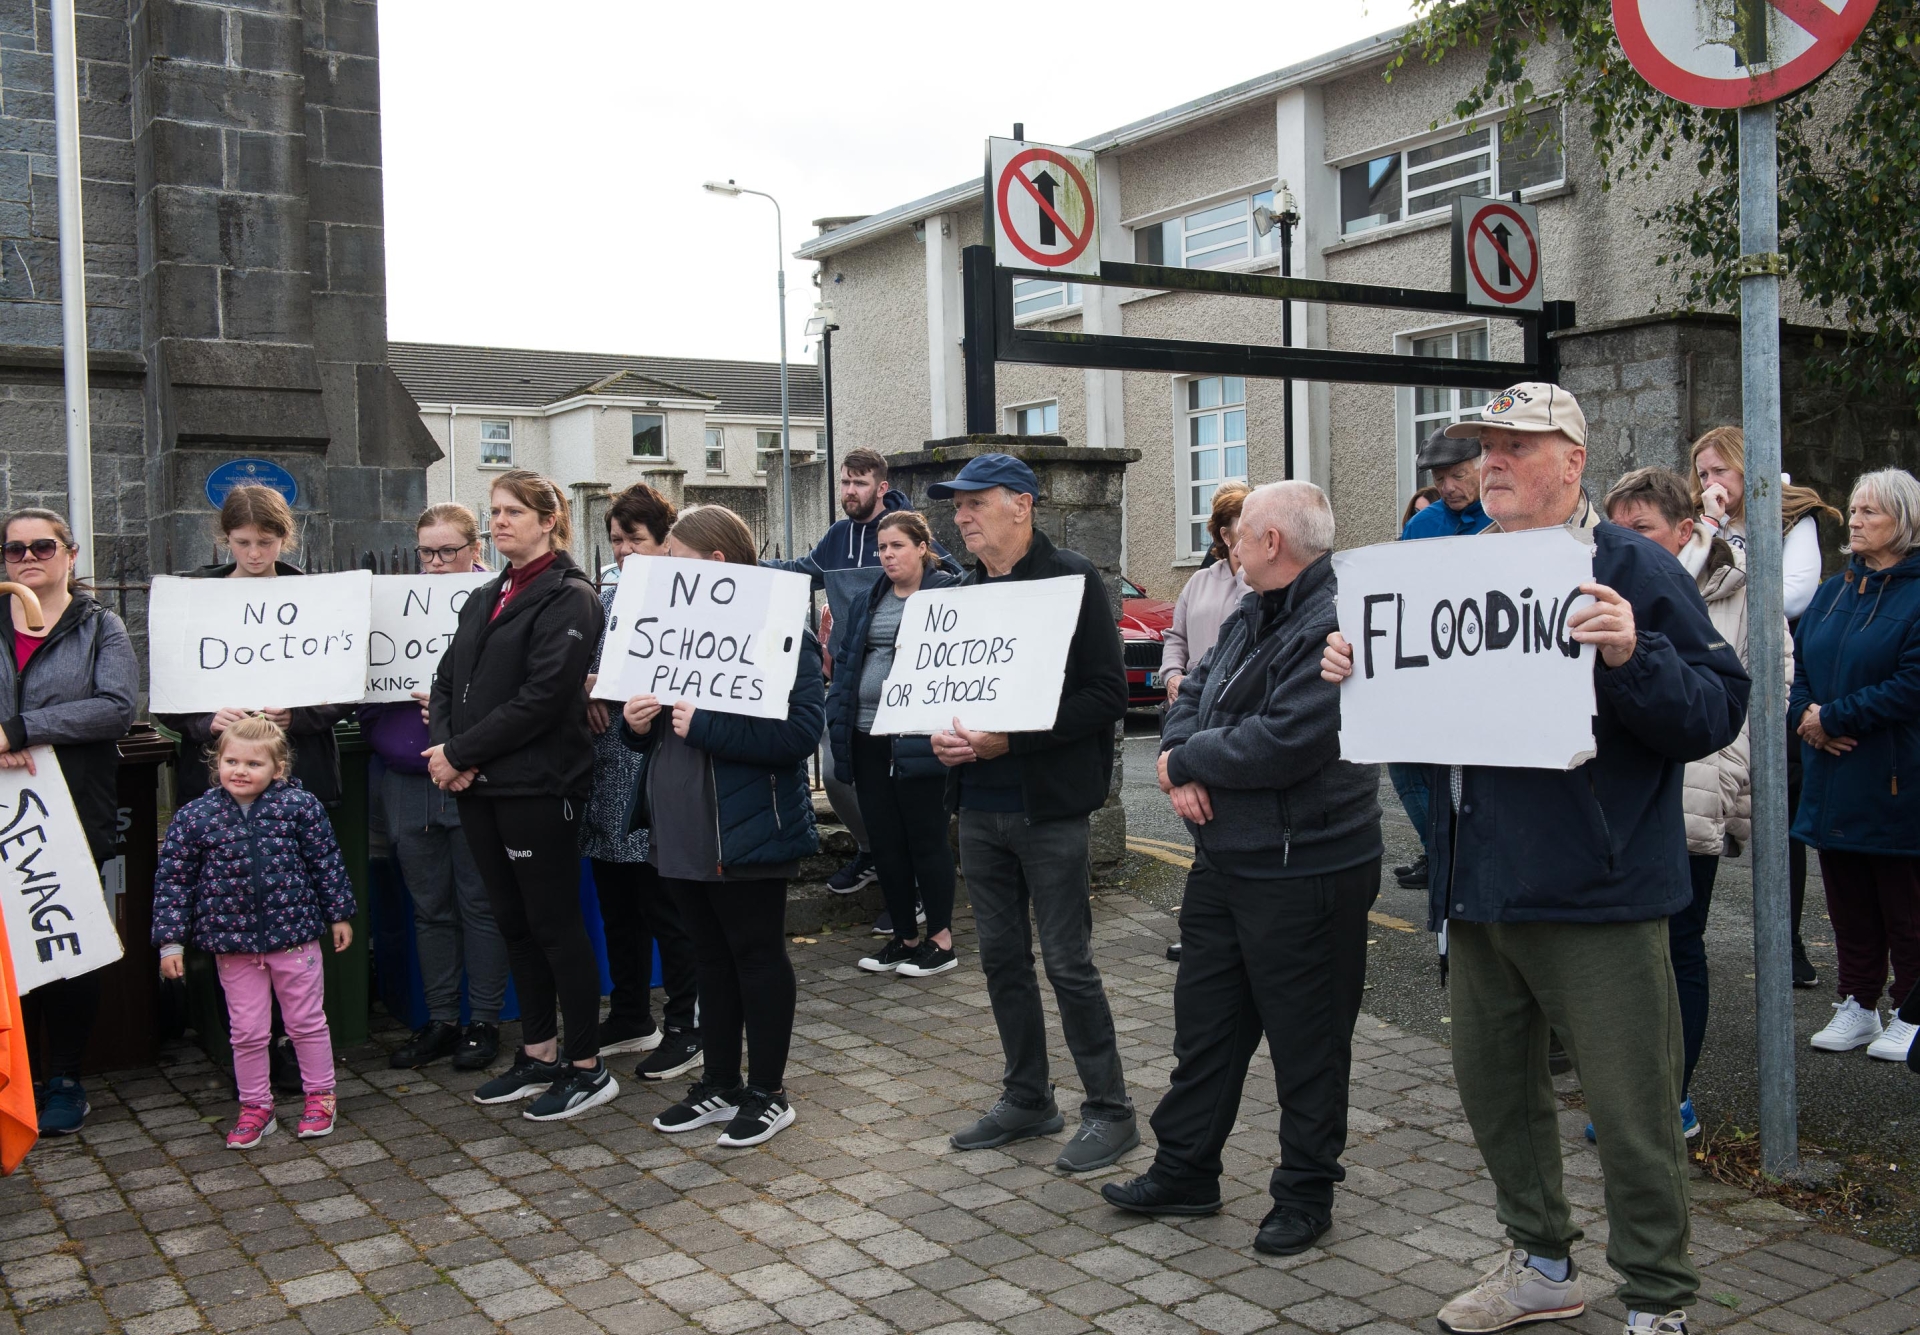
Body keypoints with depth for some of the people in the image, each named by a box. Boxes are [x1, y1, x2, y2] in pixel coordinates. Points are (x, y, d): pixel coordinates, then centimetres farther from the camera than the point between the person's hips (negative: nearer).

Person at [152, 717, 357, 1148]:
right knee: (246, 1031, 9)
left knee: (307, 1022, 11)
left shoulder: (300, 806, -8)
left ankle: (320, 1096, 27)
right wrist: (170, 940, -3)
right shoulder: (194, 816, -6)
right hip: (232, 943, 1)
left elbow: (326, 864, 2)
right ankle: (256, 1106, 26)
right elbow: (173, 880, -1)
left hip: (294, 935, -1)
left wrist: (339, 914, 7)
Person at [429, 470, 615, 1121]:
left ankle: (587, 1067, 10)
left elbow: (542, 696, -19)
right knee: (514, 922, 14)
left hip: (537, 786, -8)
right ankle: (539, 1054, 27)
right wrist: (444, 749, -6)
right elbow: (447, 680, 13)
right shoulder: (484, 599, 16)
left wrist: (461, 752, -16)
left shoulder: (568, 597, -10)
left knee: (555, 925, -1)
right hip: (480, 787, 8)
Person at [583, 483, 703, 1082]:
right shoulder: (606, 600, 14)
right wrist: (588, 690, -5)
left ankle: (685, 1027, 12)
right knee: (617, 904, 15)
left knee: (667, 907, 0)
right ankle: (630, 1017, 29)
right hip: (608, 774, 7)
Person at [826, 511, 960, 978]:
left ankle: (941, 940, 14)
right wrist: (838, 720, 6)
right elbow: (845, 662, 16)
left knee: (925, 839, 2)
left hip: (917, 740, -7)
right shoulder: (868, 602, 15)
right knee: (885, 842, 12)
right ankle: (904, 937, 24)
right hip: (869, 740, 7)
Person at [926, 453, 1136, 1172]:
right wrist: (941, 733, -3)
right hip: (979, 807, 7)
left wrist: (1011, 738, -21)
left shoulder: (1070, 577, -9)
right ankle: (1027, 1099, 28)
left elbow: (1106, 694, -15)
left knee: (1068, 962, -1)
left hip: (1048, 805, -7)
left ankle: (1109, 1111, 13)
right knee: (1002, 957, 14)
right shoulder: (964, 590, 12)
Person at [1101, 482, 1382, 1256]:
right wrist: (1180, 763, -7)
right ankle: (1184, 1171, 32)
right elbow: (1195, 690, 15)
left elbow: (1281, 744, -28)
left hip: (1303, 871, -9)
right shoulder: (1251, 618, 12)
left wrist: (1185, 759, -13)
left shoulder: (1333, 628, -20)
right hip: (1223, 862, 10)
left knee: (1306, 1042, 7)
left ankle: (1305, 1193, 23)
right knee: (1205, 1024, 18)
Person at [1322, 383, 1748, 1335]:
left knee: (1629, 1109, 2)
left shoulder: (1632, 571, -7)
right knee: (1492, 1083, 18)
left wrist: (1633, 656, -29)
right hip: (1479, 889, 7)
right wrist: (1355, 671, 1)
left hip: (1596, 895, -7)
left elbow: (1718, 711, -13)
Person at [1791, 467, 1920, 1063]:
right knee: (1848, 901, 13)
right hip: (1832, 782, 6)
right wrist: (1805, 714, -7)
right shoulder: (1834, 591, 13)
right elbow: (1796, 662, 12)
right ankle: (1857, 1007, 23)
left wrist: (1833, 718, -16)